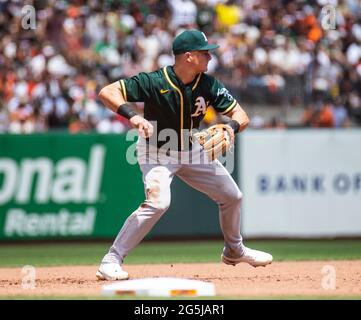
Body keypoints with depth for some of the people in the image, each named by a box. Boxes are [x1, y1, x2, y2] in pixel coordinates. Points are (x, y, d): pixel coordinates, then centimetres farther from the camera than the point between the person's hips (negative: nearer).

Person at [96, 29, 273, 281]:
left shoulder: (208, 85, -16)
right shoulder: (154, 82, -29)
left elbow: (241, 116, -13)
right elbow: (107, 92, -32)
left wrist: (231, 127, -37)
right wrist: (132, 116, -48)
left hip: (191, 150, 6)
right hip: (156, 151, -6)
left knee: (232, 196, 13)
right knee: (159, 202, -31)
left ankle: (234, 250, 41)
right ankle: (112, 260, -23)